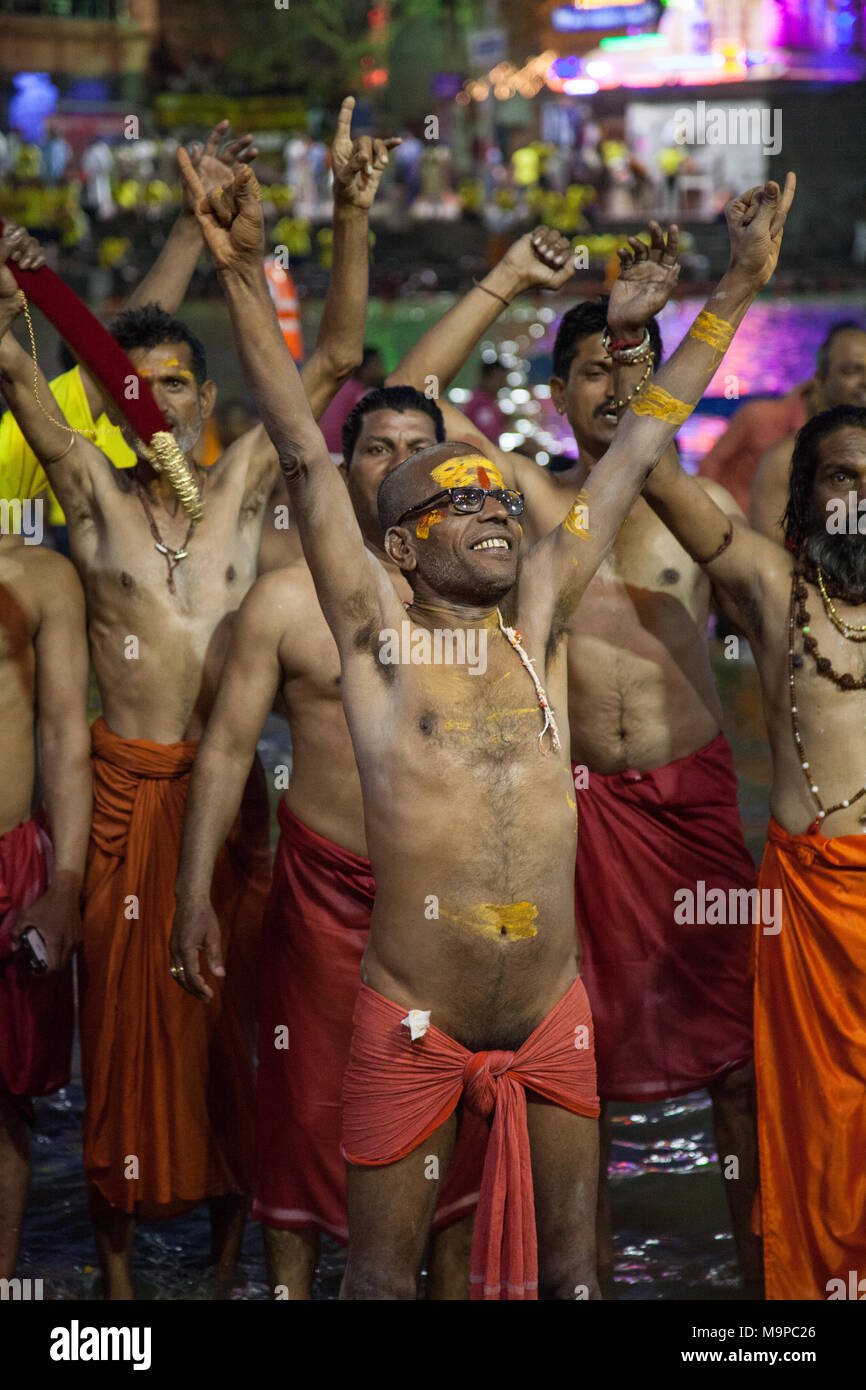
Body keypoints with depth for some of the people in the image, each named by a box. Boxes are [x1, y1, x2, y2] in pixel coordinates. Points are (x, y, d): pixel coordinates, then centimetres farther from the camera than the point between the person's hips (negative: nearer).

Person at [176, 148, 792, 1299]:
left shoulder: (540, 623, 7)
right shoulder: (377, 635, -2)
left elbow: (633, 454, 9)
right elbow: (304, 455, -11)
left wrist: (741, 287, 13)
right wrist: (243, 276, -19)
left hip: (552, 1021, 4)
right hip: (412, 1027, -3)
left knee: (572, 1268, 11)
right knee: (383, 1278, 7)